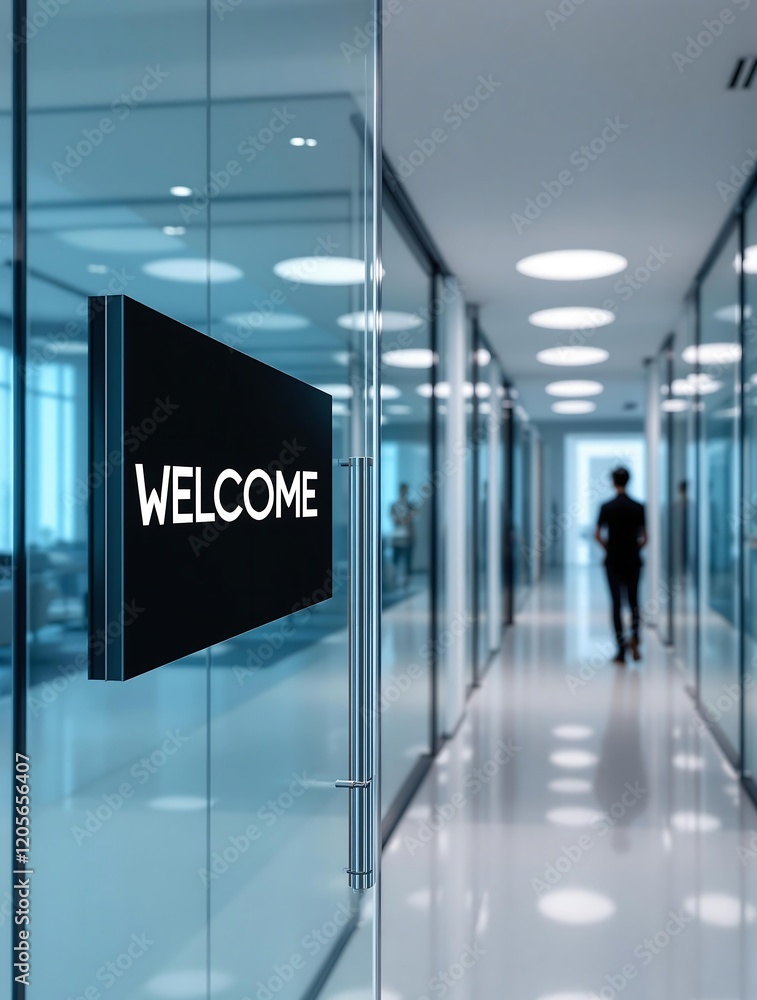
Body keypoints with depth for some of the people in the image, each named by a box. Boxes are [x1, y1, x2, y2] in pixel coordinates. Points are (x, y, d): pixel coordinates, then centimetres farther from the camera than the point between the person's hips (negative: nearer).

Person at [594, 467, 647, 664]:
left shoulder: (606, 507, -6)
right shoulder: (638, 507, -2)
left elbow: (598, 535, -5)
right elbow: (644, 538, -2)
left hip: (613, 560, -1)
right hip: (633, 561, 1)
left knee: (617, 602, 2)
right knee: (633, 600, 16)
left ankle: (621, 651, 1)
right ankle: (634, 636, -8)